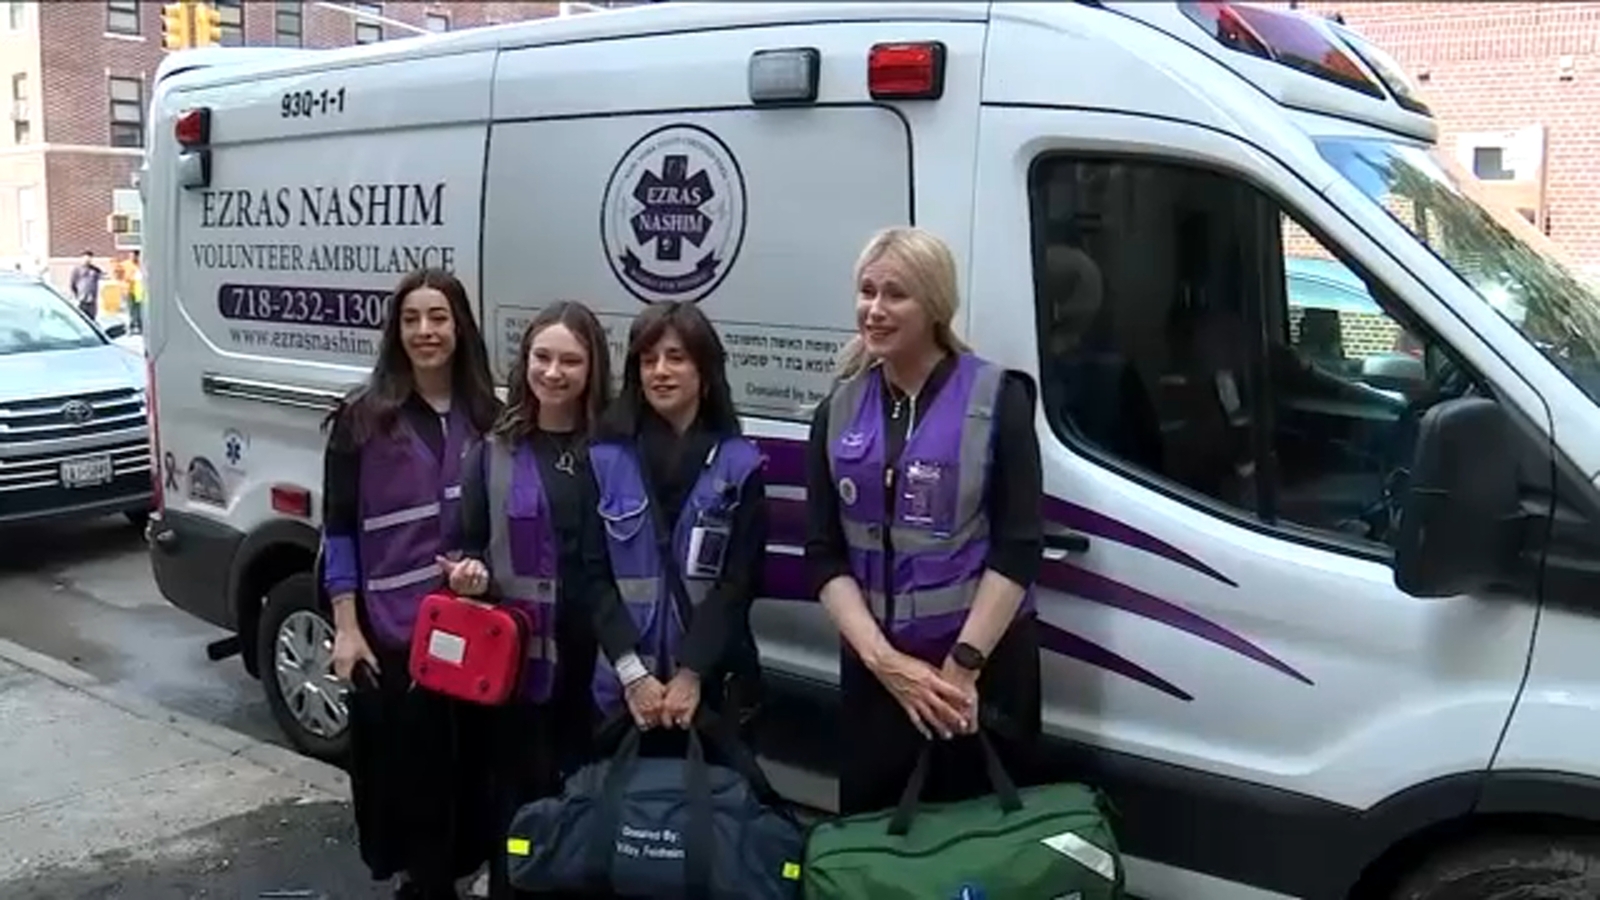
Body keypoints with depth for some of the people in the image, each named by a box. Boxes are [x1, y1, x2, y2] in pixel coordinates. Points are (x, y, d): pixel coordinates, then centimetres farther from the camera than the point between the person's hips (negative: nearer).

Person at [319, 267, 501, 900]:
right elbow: (339, 530, -2)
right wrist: (346, 628, -6)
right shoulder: (363, 418, -2)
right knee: (408, 766, 6)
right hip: (392, 633, -2)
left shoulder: (486, 417, 5)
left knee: (469, 762, 9)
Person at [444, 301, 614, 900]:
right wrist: (470, 573, -12)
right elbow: (469, 547, 11)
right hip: (516, 653, 1)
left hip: (597, 654, -1)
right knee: (519, 793, 11)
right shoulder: (494, 450, 4)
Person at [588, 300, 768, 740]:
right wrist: (633, 673, -11)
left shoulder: (740, 464, 0)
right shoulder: (603, 457, 0)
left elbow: (740, 582, -4)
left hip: (708, 679, 0)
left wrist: (691, 673, -12)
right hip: (618, 680, 0)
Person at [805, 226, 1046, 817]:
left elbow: (1019, 548, -9)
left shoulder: (996, 399, -5)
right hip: (872, 667, 3)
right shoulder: (838, 412, 6)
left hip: (986, 664, -3)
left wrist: (962, 665, -14)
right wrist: (882, 658, -11)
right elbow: (823, 554, 2)